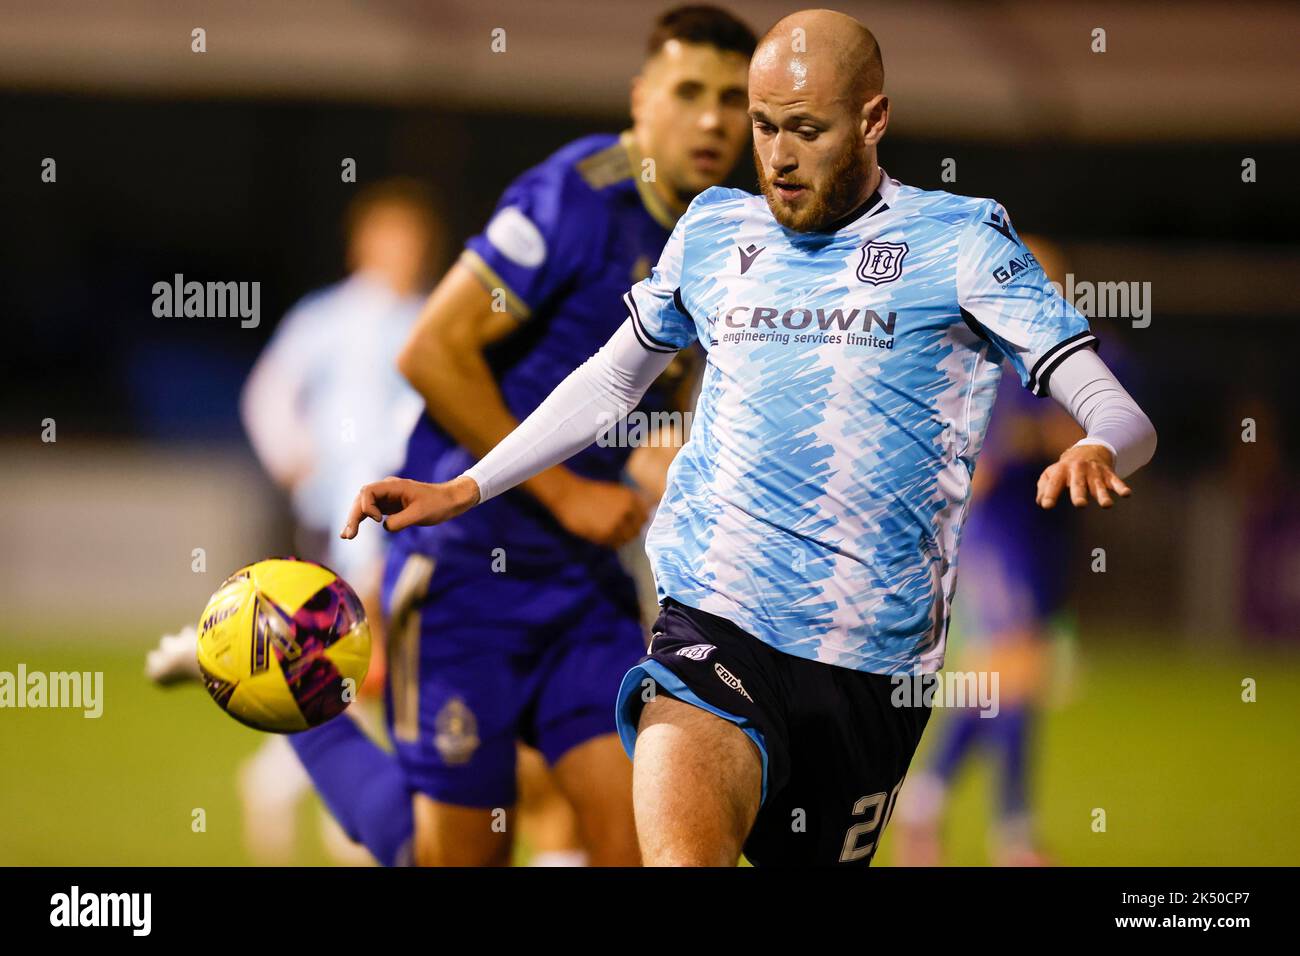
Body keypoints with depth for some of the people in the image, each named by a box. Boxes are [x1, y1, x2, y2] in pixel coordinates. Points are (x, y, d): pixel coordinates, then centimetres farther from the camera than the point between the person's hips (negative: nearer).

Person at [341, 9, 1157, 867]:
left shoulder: (960, 241, 2)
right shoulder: (714, 231, 14)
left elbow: (1120, 416, -4)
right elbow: (612, 381, 31)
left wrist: (1097, 455, -29)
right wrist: (462, 491, 25)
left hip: (873, 665, -1)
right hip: (716, 626, 1)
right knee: (678, 853, -28)